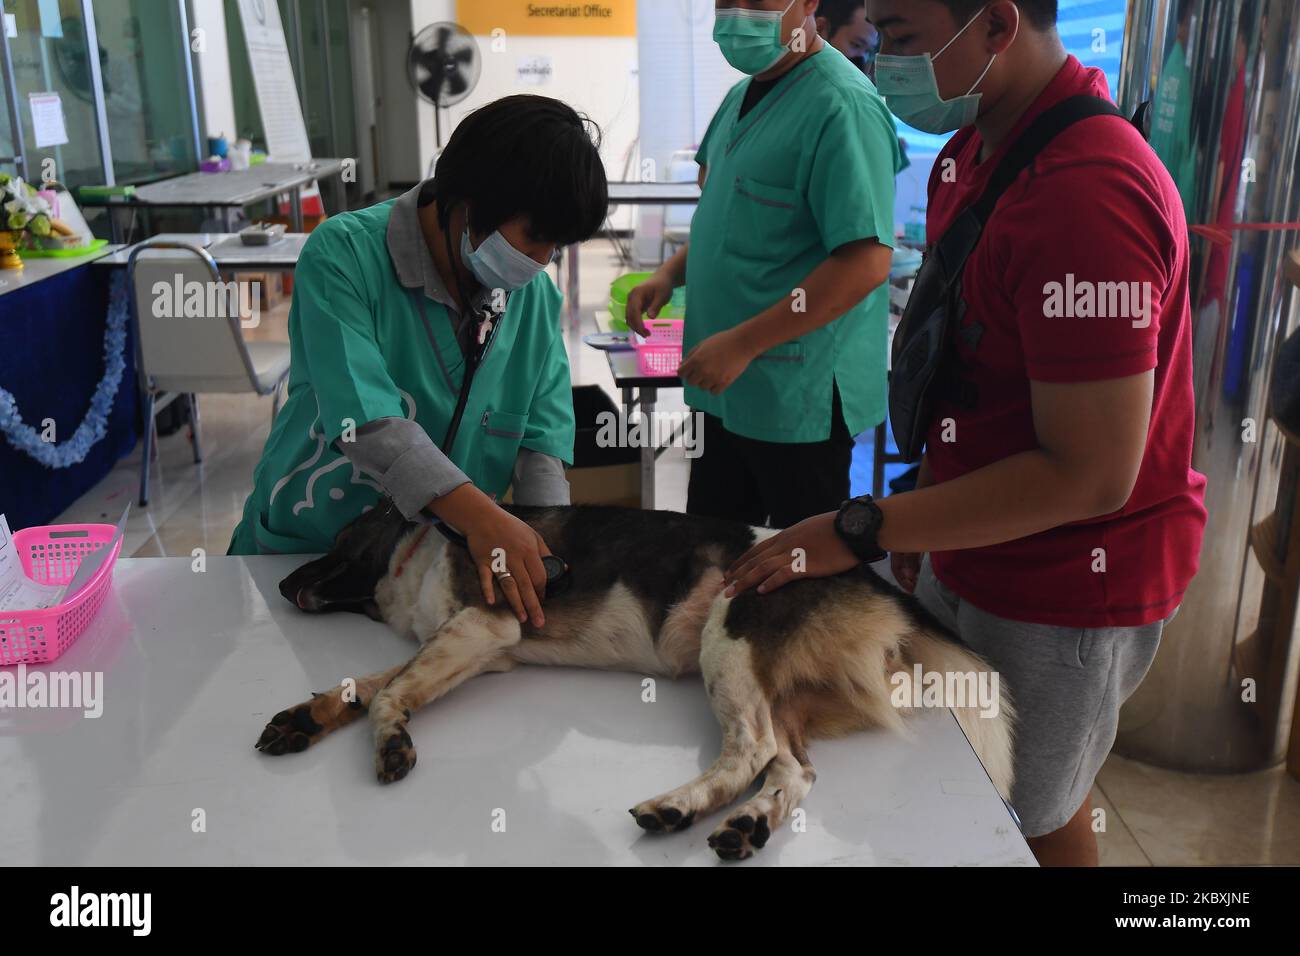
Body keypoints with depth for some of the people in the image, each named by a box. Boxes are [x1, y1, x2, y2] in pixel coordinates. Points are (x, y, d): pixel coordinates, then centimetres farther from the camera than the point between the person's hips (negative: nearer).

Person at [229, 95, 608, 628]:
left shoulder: (536, 295, 1)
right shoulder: (344, 255, -16)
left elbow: (543, 435, -1)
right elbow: (362, 418, -28)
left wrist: (547, 539, -20)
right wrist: (477, 514, -40)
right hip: (304, 548, -3)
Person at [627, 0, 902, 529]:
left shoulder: (841, 104, -16)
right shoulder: (743, 95, 12)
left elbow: (866, 262, -23)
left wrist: (743, 343, -22)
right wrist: (671, 273, 4)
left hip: (800, 400, -8)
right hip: (728, 386, 9)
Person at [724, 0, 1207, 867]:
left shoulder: (1086, 194, -28)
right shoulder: (971, 153, 3)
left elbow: (1090, 474, -27)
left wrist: (864, 530, -24)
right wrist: (922, 518, 11)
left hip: (1060, 594, -8)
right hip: (969, 557, 8)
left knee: (1032, 821, 14)